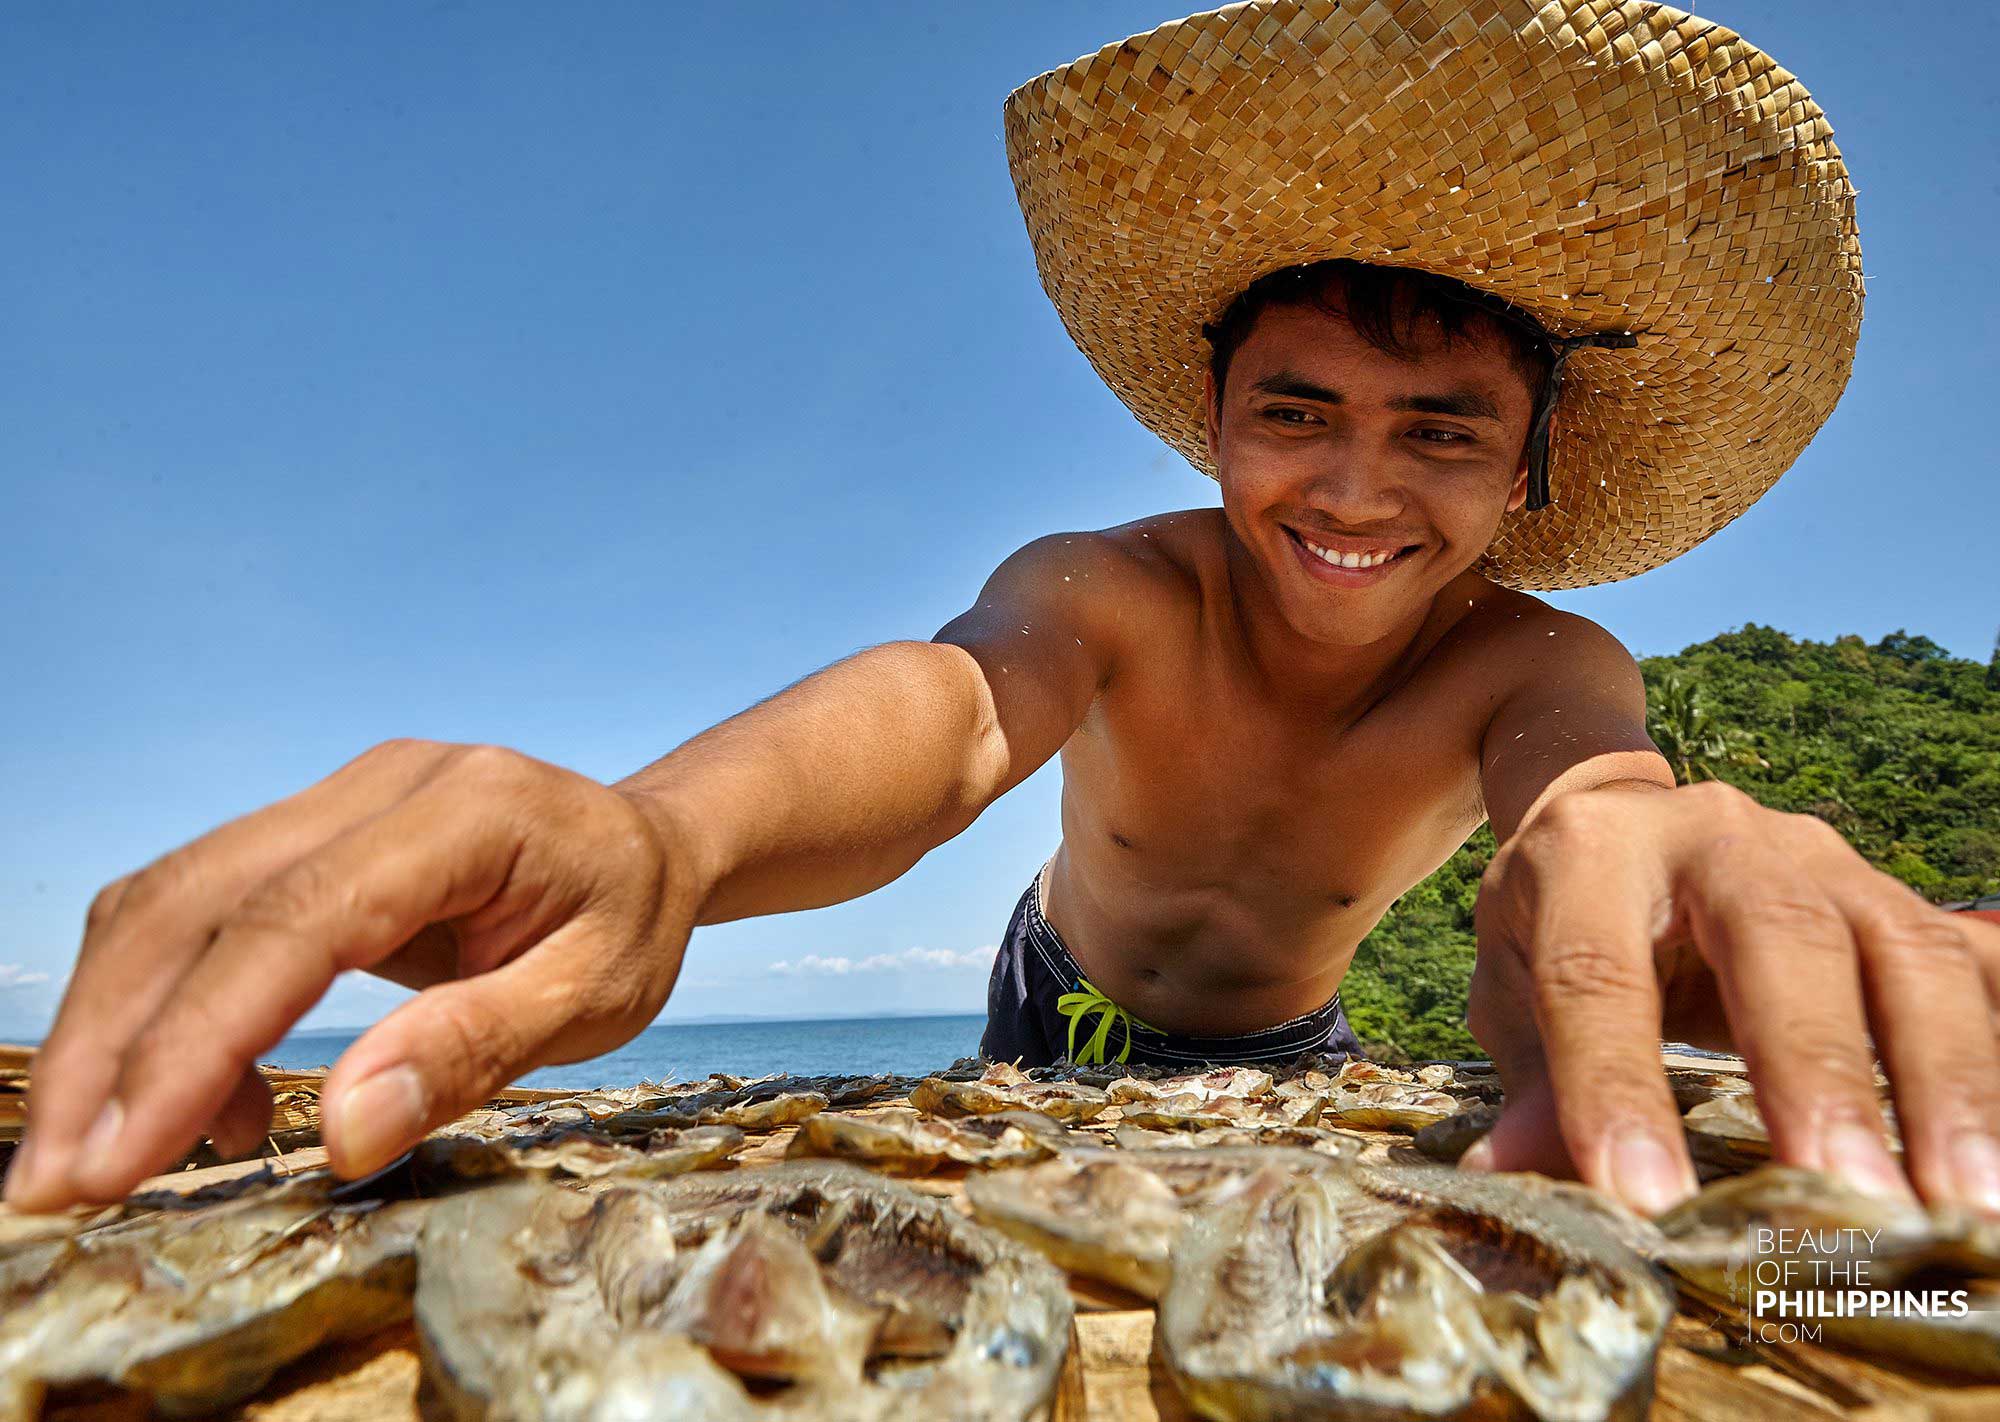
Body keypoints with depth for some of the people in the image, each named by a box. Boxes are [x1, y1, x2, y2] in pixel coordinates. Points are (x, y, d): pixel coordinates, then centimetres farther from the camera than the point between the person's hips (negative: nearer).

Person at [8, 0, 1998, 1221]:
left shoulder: (1536, 672, -27)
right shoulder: (1114, 597, -32)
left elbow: (1580, 774, -51)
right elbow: (955, 695, -55)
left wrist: (1621, 854, -78)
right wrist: (650, 835, -78)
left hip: (1284, 1057, 1)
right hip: (1059, 1013, -1)